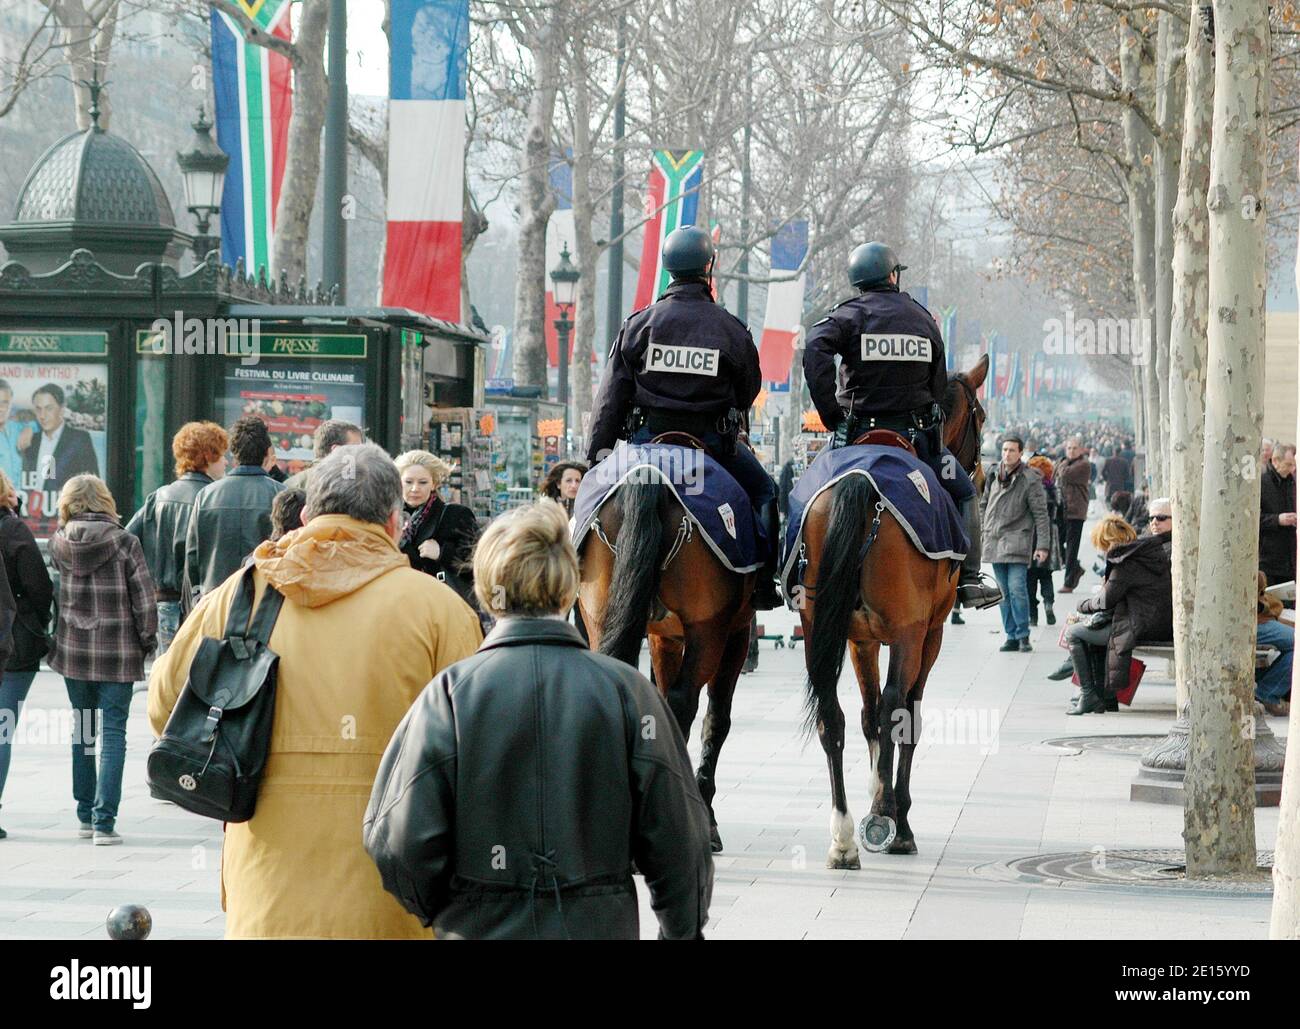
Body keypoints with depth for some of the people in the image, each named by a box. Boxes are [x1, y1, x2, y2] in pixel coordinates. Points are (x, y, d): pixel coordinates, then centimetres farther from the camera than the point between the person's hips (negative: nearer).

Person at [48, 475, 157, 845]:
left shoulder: (59, 543, -1)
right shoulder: (125, 542, -10)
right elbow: (144, 599, -10)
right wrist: (146, 643, 3)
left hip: (73, 648, 3)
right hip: (117, 653, -3)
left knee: (83, 730, 17)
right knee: (112, 733, 0)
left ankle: (86, 816, 23)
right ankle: (104, 821, -7)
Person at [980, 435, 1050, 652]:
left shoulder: (1030, 480, -5)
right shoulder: (993, 474, 10)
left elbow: (1040, 514, -4)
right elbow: (983, 504, 21)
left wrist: (1042, 545, -9)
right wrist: (982, 531, 14)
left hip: (1017, 540, -5)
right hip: (994, 541, 5)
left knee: (1017, 589, -13)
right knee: (1004, 592, 6)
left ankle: (1023, 636, -5)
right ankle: (1012, 636, 11)